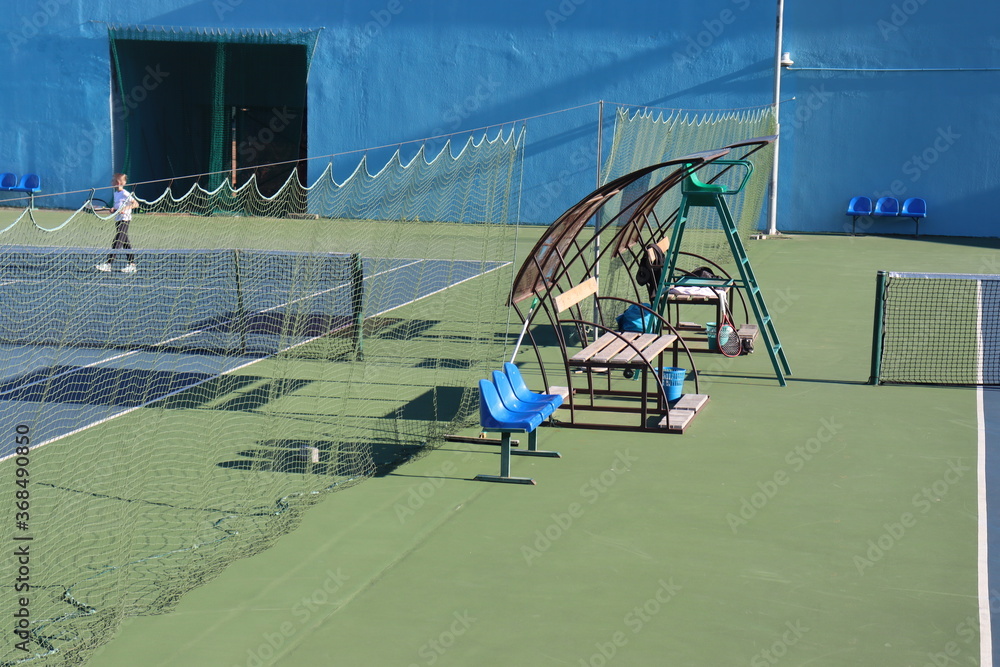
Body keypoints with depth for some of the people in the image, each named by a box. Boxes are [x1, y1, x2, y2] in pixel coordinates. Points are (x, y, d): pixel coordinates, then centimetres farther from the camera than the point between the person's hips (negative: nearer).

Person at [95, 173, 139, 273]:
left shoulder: (125, 194, -12)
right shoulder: (116, 194, 14)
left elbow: (136, 204, -14)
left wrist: (126, 208, -26)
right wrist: (113, 209, 2)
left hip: (124, 220, -9)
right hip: (118, 220, 9)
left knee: (117, 242, -12)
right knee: (125, 243, 10)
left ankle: (108, 264, -17)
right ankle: (132, 264, 14)